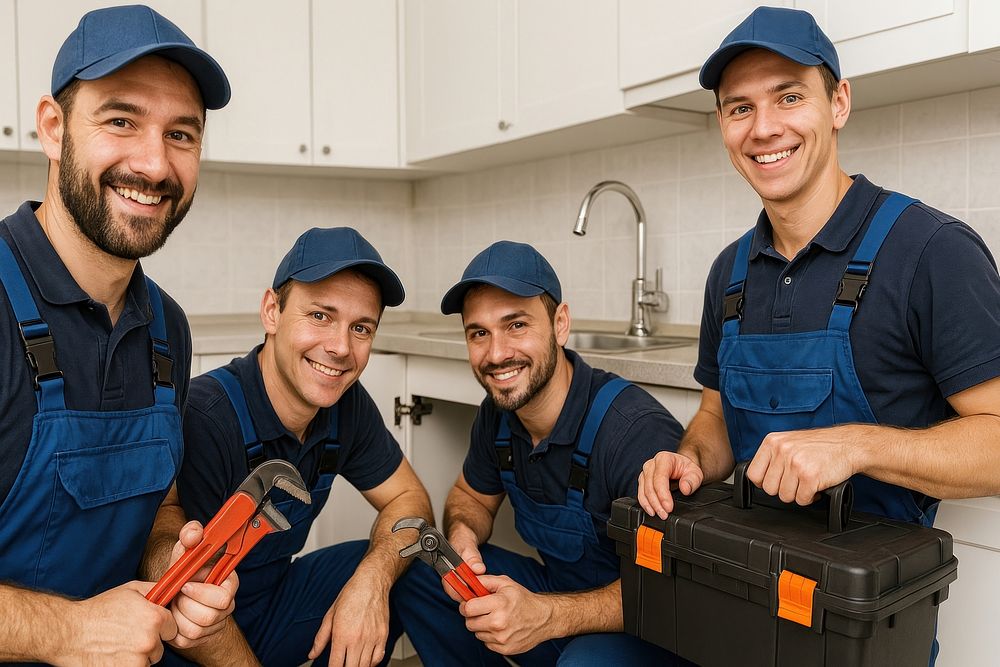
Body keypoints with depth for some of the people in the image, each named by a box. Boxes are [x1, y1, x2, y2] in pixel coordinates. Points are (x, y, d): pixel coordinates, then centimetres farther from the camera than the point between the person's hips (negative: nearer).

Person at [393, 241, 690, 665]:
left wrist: (547, 616, -39)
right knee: (412, 571, -5)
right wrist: (461, 536, -13)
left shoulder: (638, 431, -29)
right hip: (553, 589, 7)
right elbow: (472, 496, 12)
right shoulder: (498, 412, -4)